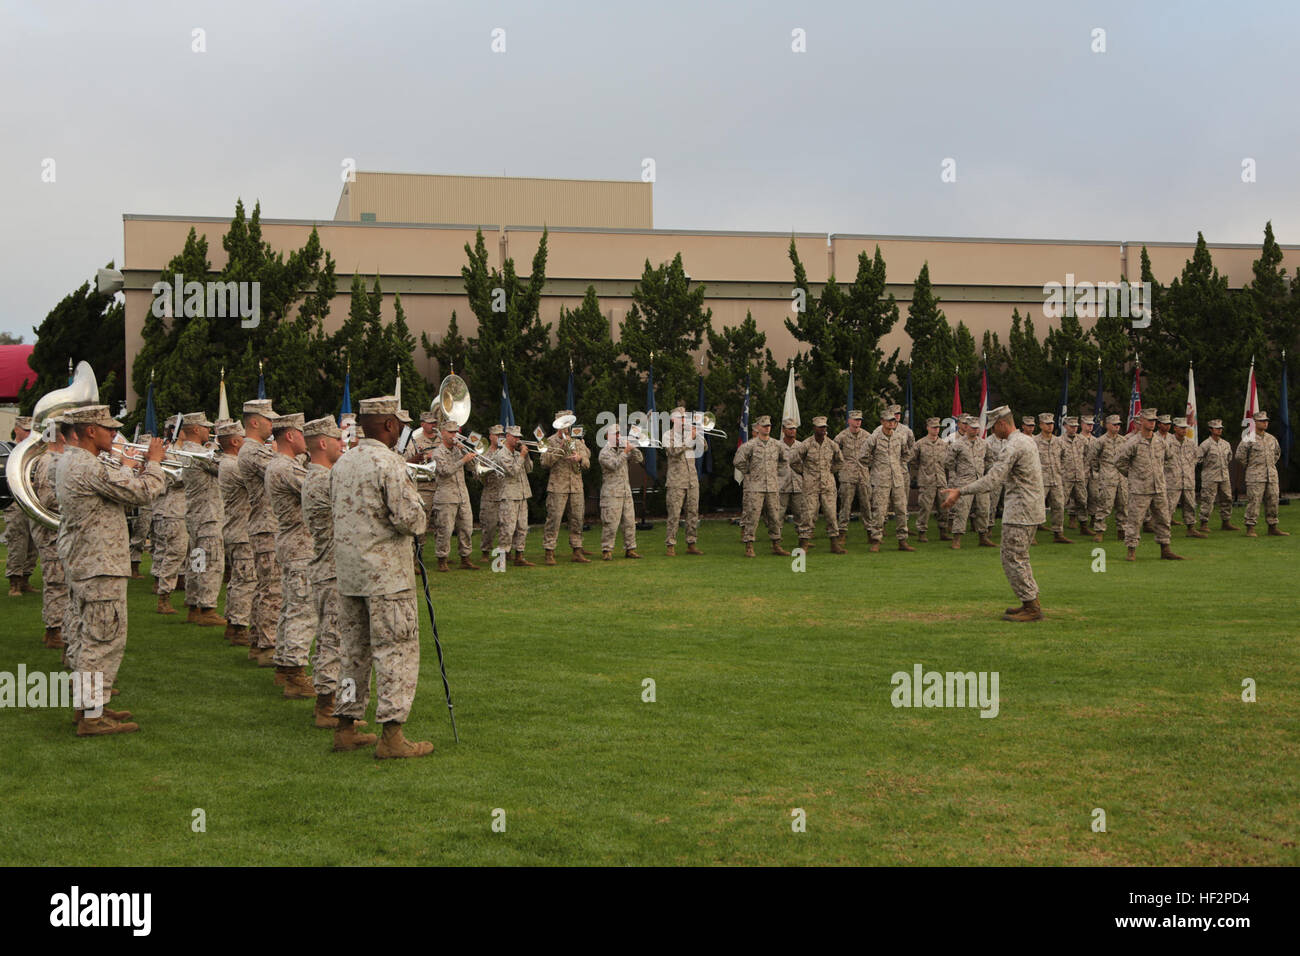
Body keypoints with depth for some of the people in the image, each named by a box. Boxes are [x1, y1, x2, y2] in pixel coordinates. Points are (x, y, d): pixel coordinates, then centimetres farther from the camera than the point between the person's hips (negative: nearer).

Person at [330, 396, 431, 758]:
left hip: (348, 570, 8)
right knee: (396, 649, -4)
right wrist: (420, 519, 3)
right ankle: (392, 735, -6)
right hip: (386, 572, -8)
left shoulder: (341, 464, 10)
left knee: (353, 648, 15)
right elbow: (409, 518, -20)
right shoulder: (388, 462, -15)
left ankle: (345, 726, 19)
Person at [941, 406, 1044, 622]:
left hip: (1019, 512, -10)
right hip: (1033, 510, 10)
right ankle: (1031, 603, 21)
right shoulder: (1028, 440, 13)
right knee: (1019, 558, 17)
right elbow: (1039, 467, 28)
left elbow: (992, 479, -26)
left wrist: (959, 492, -26)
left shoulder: (1013, 446, -19)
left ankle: (1032, 607, -4)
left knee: (1013, 559, -6)